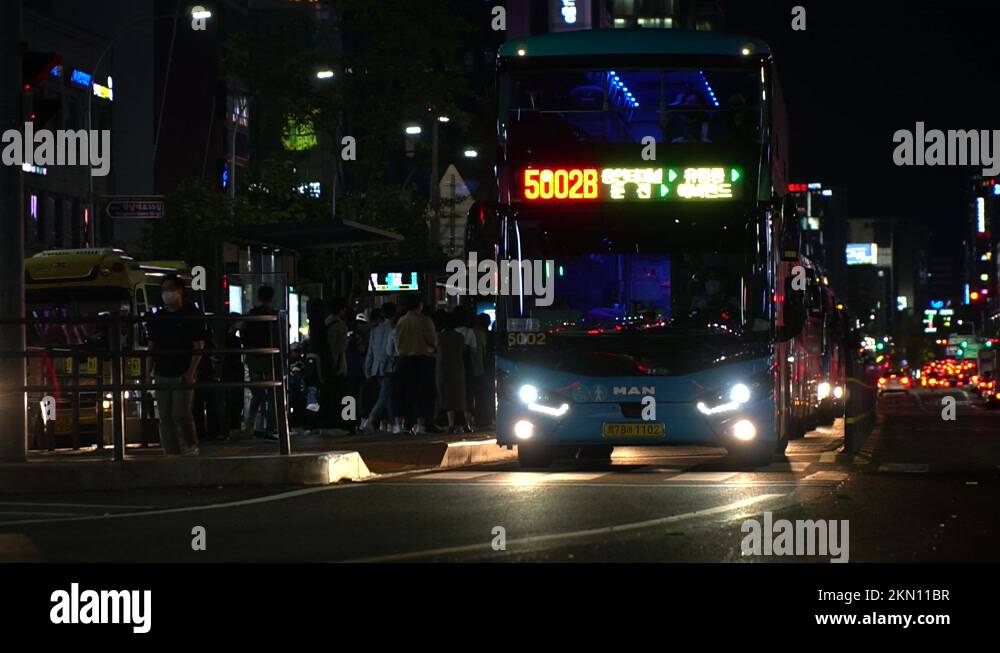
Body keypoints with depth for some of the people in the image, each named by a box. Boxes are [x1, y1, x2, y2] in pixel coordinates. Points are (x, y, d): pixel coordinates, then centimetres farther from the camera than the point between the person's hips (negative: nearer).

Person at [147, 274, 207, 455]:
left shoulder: (192, 315, -1)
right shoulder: (158, 317, 14)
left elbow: (199, 345, -5)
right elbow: (152, 345, 18)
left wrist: (191, 372, -13)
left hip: (183, 374, -5)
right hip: (162, 375, 5)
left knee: (181, 414, -11)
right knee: (165, 418, 3)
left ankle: (190, 447, 4)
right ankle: (170, 452, 8)